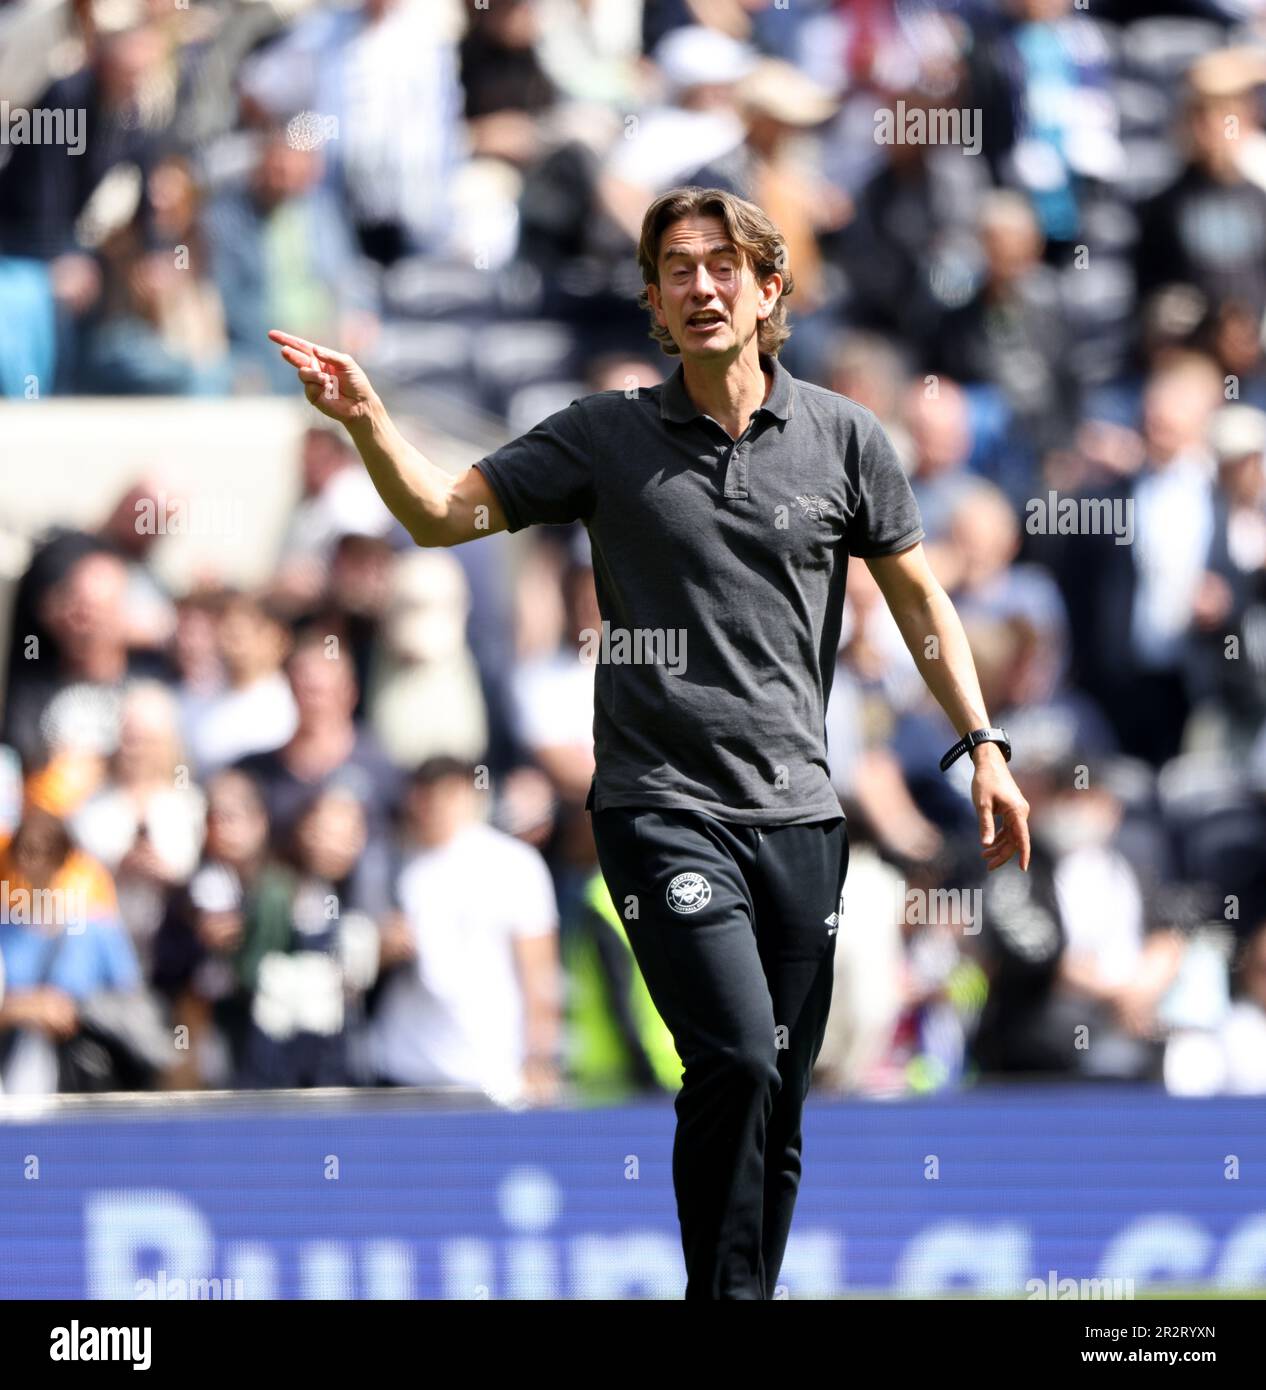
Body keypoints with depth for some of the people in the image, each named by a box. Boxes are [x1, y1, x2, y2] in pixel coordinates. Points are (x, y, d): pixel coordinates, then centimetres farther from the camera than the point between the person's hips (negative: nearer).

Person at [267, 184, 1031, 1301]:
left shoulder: (842, 437, 5)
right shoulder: (607, 436, 1)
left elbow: (918, 595, 14)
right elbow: (445, 512, -1)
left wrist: (982, 746, 9)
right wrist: (366, 419, -19)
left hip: (799, 810, 3)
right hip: (665, 806, -3)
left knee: (778, 1108, 6)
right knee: (738, 1059, -21)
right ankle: (723, 1293, -12)